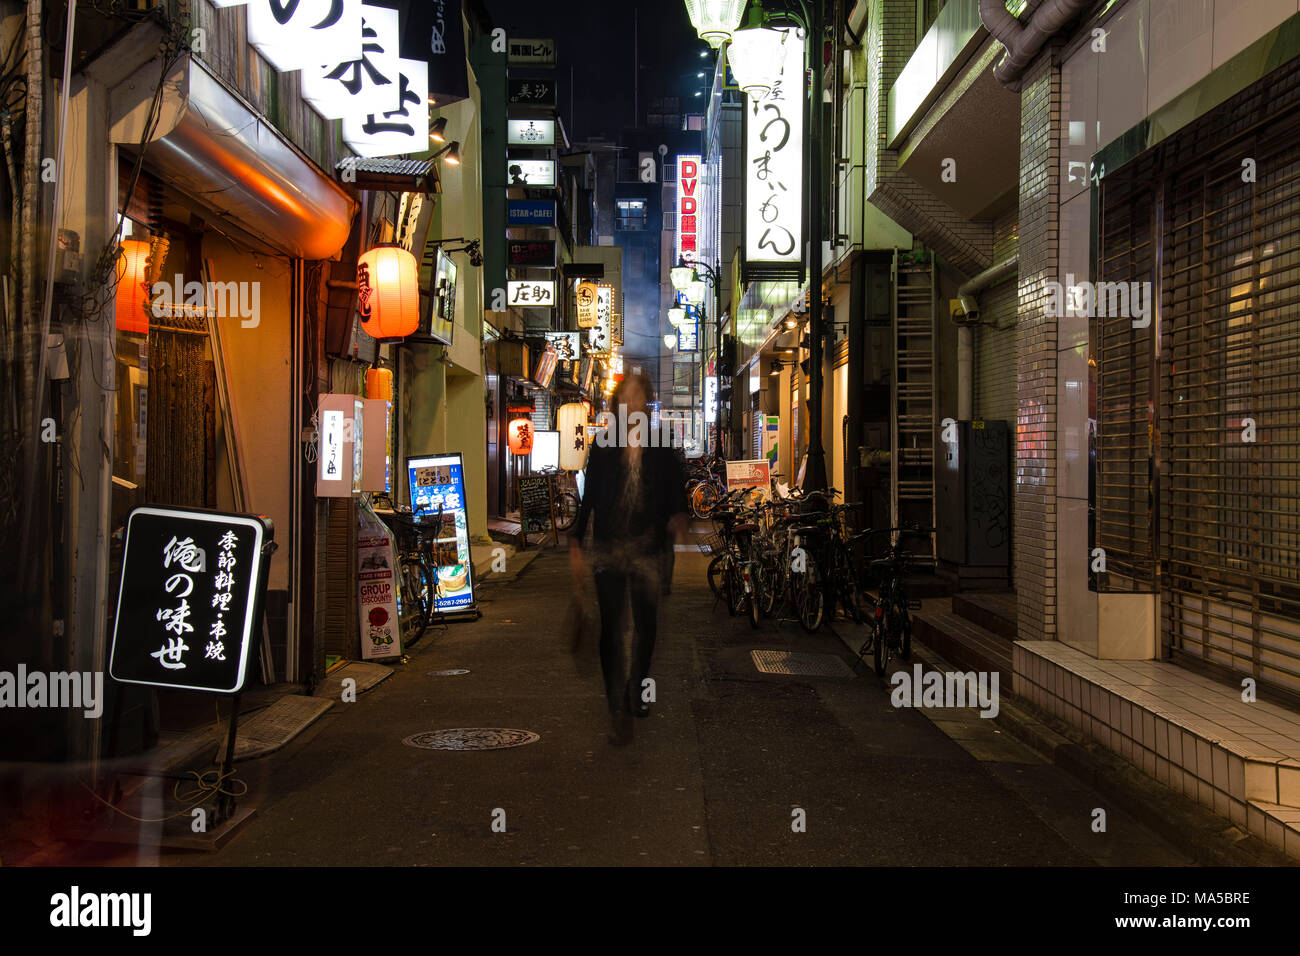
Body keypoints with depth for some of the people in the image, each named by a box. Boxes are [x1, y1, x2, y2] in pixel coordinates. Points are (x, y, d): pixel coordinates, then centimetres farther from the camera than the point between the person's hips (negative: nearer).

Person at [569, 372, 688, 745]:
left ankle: (636, 690, 33)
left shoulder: (663, 449, 2)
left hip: (648, 550, 1)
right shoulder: (603, 447, 3)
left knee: (646, 625, 9)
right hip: (608, 549, 0)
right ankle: (619, 712, -2)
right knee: (612, 627, -5)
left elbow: (676, 495, 6)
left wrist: (677, 519, -15)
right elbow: (587, 496, 5)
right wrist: (575, 544, 1)